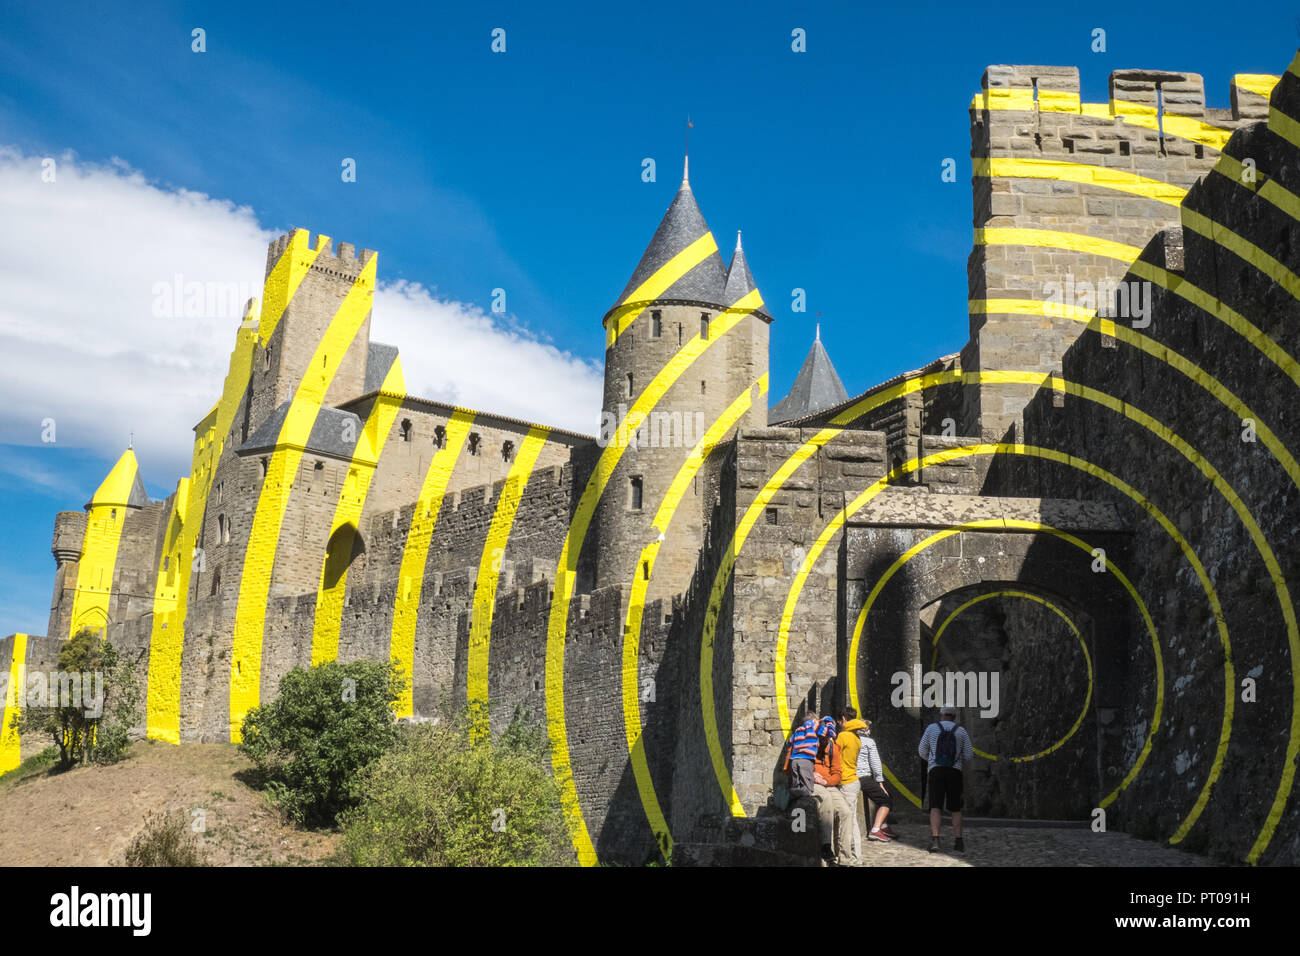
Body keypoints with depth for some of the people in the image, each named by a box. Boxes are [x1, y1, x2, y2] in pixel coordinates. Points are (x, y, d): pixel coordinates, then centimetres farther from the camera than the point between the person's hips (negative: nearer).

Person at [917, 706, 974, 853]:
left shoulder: (932, 728, 6)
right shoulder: (961, 731, 9)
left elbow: (922, 751, 11)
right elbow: (969, 755, 8)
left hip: (936, 771, -1)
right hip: (955, 772, 1)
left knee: (935, 807, -6)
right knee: (955, 808, 13)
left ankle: (935, 840, -22)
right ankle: (959, 842, 7)